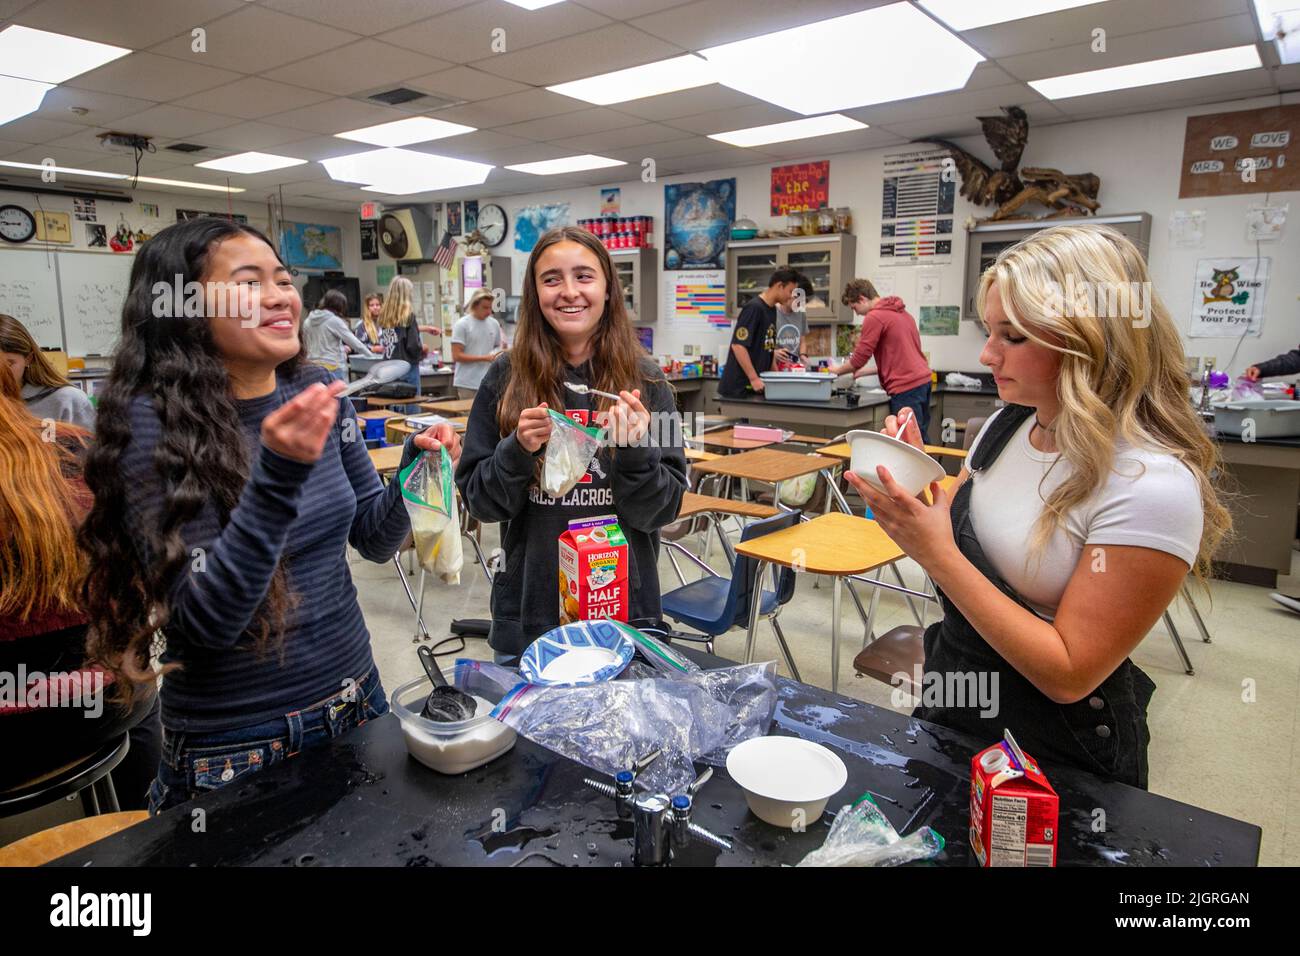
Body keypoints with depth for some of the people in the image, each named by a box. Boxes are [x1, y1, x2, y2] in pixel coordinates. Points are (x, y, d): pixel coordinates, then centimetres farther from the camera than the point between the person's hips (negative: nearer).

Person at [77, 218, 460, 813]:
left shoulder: (316, 392, -4)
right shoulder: (152, 424, -17)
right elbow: (203, 623, -23)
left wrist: (414, 470, -14)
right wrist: (279, 475, -34)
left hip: (355, 699, 5)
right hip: (233, 743, -5)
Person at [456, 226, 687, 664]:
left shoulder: (645, 379, -5)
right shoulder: (507, 377, -4)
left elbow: (662, 509, -5)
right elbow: (478, 499, -1)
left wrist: (636, 451, -22)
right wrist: (518, 451, -18)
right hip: (528, 608, 0)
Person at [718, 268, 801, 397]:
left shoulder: (772, 310, 13)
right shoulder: (754, 307, -15)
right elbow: (738, 345, -21)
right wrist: (754, 379, -22)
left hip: (755, 386, 9)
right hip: (738, 387, -9)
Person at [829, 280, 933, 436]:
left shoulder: (874, 317, -8)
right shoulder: (901, 312, 19)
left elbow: (859, 358, -6)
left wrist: (837, 371, 12)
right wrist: (864, 372, 25)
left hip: (905, 388, -9)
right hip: (923, 380, 9)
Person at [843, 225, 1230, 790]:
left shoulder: (1152, 485, -26)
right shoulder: (1008, 425, -5)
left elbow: (1069, 674, -25)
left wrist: (938, 554, -31)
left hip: (1058, 761, -6)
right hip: (953, 712, 7)